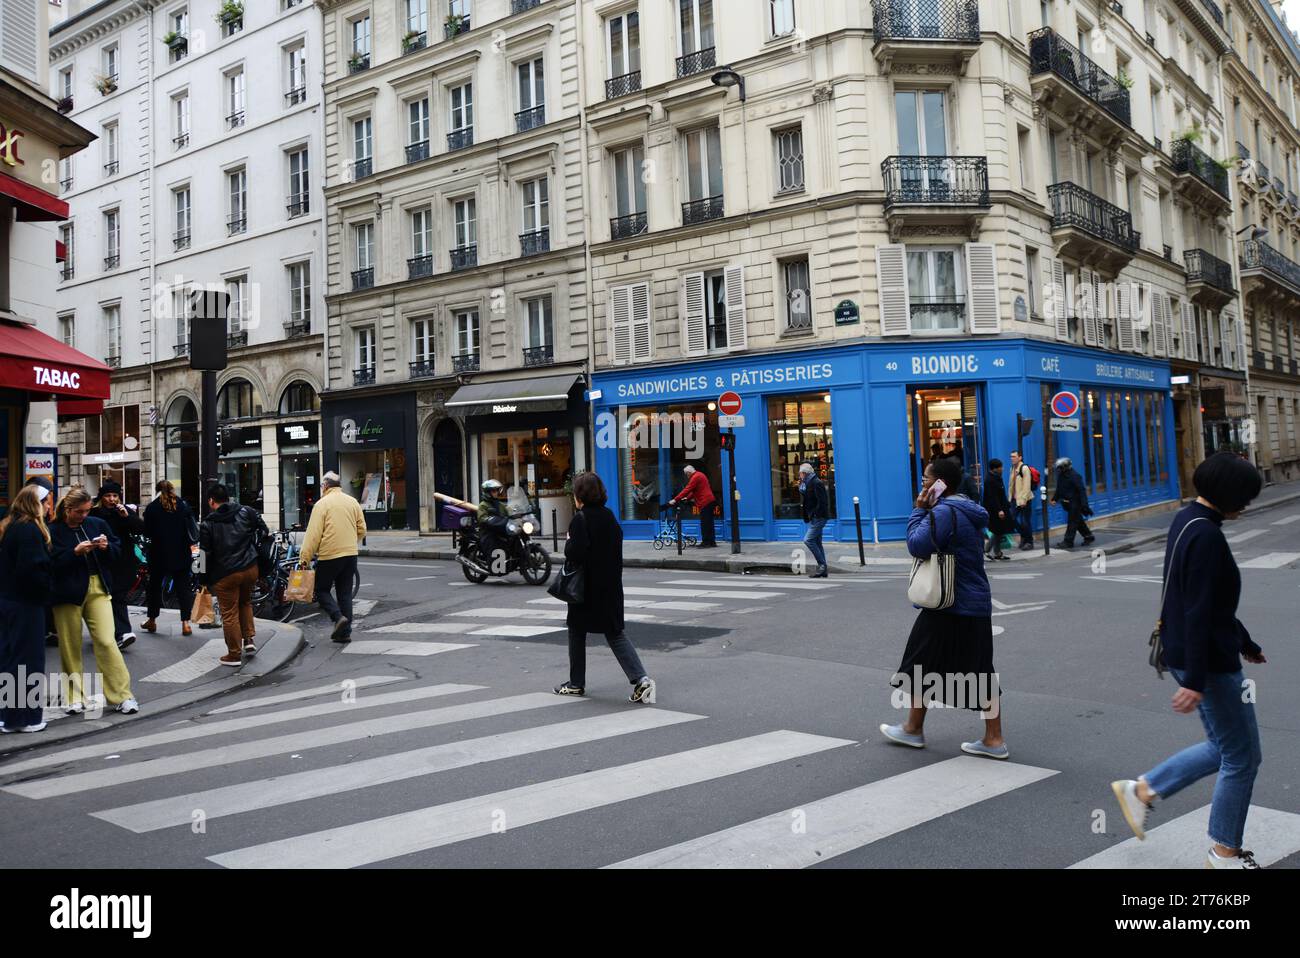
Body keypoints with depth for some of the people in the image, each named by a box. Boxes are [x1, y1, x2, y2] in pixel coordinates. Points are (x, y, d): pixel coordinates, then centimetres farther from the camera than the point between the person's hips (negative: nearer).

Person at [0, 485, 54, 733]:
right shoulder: (29, 530, -17)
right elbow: (32, 569, -23)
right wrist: (46, 588, -8)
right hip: (26, 603, -9)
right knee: (27, 658, -1)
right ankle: (24, 717, 6)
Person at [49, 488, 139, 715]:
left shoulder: (97, 524, 4)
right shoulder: (54, 531, -5)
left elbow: (117, 550, 12)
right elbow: (52, 565, -11)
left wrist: (107, 547, -9)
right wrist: (76, 551, -22)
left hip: (97, 589, 1)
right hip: (68, 592, -1)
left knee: (106, 641, -5)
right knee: (70, 646, 8)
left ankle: (123, 695, -1)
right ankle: (75, 696, 21)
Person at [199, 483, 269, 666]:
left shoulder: (208, 524, -3)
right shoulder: (247, 512, 3)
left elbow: (205, 555, -2)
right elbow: (265, 532, 6)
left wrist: (205, 580, 4)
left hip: (225, 574, -3)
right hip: (251, 569, 4)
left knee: (229, 613, 4)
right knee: (245, 602, 26)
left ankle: (234, 655, 10)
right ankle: (249, 640, 17)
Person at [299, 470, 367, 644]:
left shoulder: (322, 503, -8)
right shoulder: (353, 502, 8)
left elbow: (313, 534, -12)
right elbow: (362, 530, 11)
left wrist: (304, 557, -10)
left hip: (329, 555, -5)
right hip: (350, 554, 5)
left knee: (321, 589, 10)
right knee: (345, 592, 12)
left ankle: (338, 617, -10)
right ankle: (345, 632, 12)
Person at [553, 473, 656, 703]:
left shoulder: (580, 519, -15)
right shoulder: (609, 516, 8)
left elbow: (575, 554, -22)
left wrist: (568, 542, -4)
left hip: (586, 588, -6)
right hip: (610, 586, 6)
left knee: (577, 632, 12)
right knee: (615, 633, 7)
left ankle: (576, 684, 21)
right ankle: (640, 678, -8)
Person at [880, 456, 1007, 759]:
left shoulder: (944, 512, -17)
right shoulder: (970, 511, 14)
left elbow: (918, 545, -22)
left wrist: (919, 510, -12)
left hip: (948, 608, -9)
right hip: (977, 605, 9)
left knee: (923, 665, 8)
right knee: (980, 673, 10)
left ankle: (913, 728, 21)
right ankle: (994, 739, 11)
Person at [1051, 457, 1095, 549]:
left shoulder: (1074, 476, -17)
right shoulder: (1061, 476, 9)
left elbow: (1082, 490, -19)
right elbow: (1058, 490, 18)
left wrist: (1084, 504, -24)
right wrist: (1054, 499, 4)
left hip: (1075, 503, -9)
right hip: (1068, 504, 9)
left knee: (1072, 522, -6)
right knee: (1078, 521, 16)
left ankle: (1068, 541, -6)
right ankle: (1089, 537, 29)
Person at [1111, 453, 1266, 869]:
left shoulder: (1188, 520, 9)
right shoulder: (1207, 536, -22)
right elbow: (1199, 613, -25)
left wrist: (1245, 643, 28)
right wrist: (1195, 681, -25)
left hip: (1197, 657, 10)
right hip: (1209, 661, -10)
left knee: (1224, 748, 20)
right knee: (1242, 756, 6)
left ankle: (1142, 790, 23)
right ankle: (1225, 852, 20)